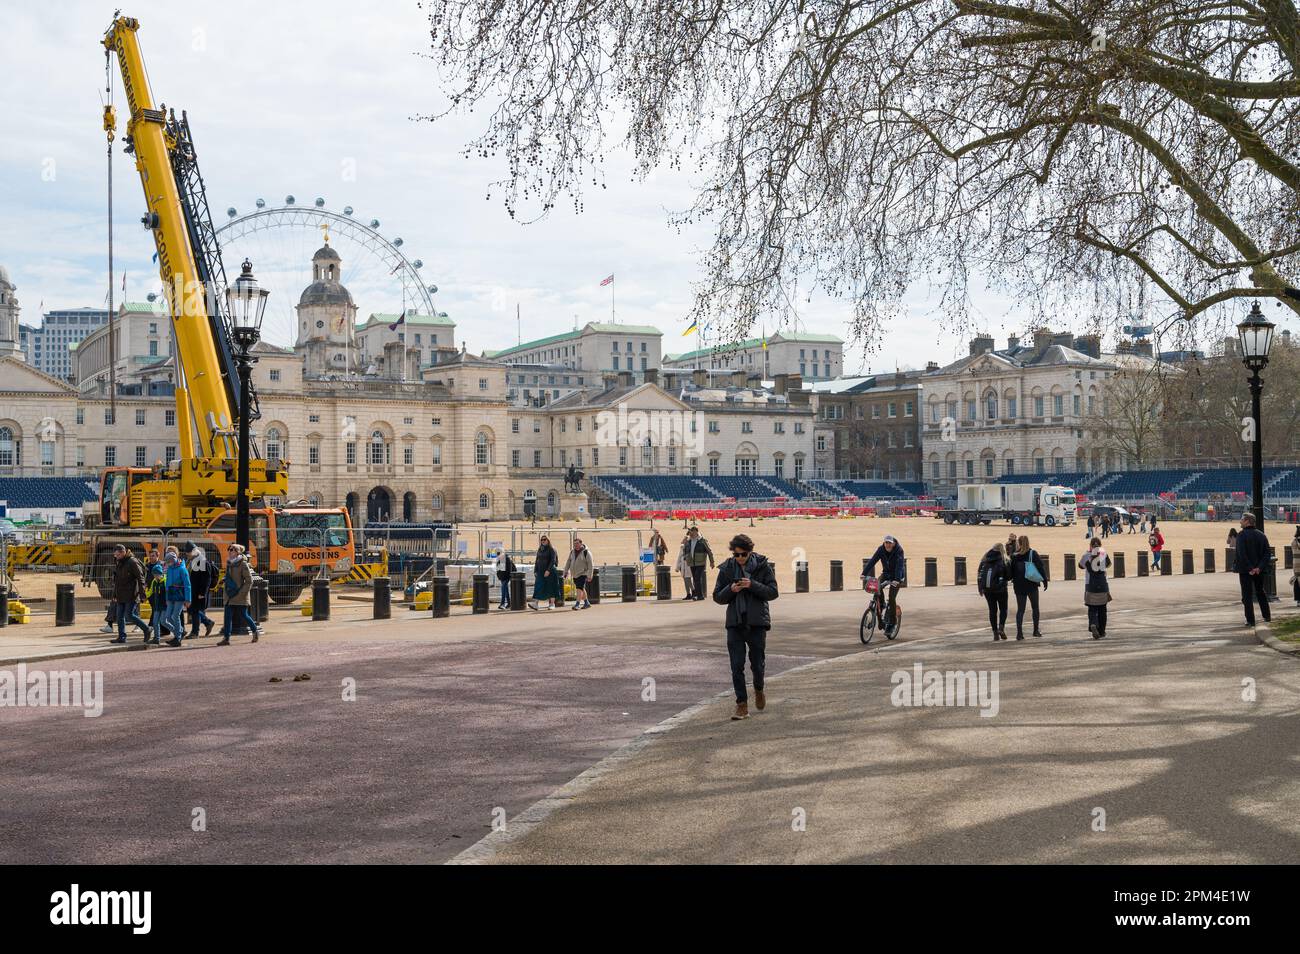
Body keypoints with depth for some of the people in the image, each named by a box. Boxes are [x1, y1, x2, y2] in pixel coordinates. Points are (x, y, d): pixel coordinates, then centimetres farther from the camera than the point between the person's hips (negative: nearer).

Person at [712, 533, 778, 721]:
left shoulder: (763, 566, -1)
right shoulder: (727, 569, 4)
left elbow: (773, 592, -5)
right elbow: (717, 597, 6)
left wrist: (753, 585, -18)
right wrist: (731, 589, -13)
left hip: (757, 622, -1)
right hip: (735, 623, 1)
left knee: (758, 663, 5)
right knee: (737, 666, -3)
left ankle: (758, 690, 35)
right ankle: (742, 704, 3)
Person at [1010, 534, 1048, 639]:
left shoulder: (1015, 556, -2)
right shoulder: (1033, 554, -5)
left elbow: (1011, 572, 2)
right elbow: (1041, 567, -6)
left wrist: (1013, 580, 16)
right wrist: (1045, 580, -1)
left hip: (1019, 586, 1)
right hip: (1032, 585, -1)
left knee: (1020, 609, 4)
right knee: (1035, 607, 14)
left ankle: (1019, 632, -5)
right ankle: (1036, 630, 17)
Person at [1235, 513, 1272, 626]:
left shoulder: (1241, 535, -12)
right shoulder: (1261, 535, 6)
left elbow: (1242, 554, -22)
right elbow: (1268, 553, -1)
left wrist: (1249, 568, -18)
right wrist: (1259, 567, -9)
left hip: (1245, 570, -5)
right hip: (1259, 570, 5)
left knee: (1247, 595, 0)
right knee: (1260, 592, 23)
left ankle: (1250, 620, -3)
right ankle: (1267, 616, 27)